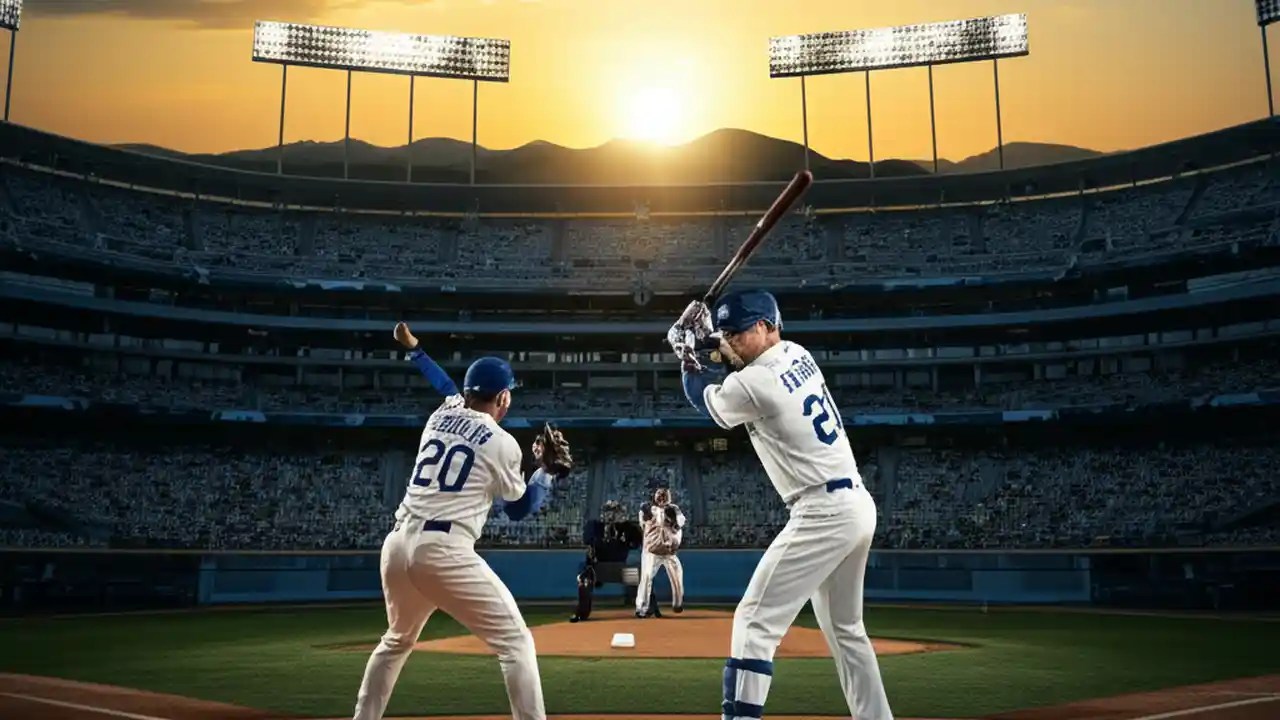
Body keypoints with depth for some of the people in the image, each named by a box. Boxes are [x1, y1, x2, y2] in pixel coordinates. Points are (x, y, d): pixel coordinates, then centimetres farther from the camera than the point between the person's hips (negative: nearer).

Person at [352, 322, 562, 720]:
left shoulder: (440, 415, 16)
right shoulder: (502, 443, 1)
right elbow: (519, 509, 13)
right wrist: (547, 468, 23)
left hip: (397, 544, 7)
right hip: (445, 551, -7)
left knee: (397, 642, 29)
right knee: (515, 641, -2)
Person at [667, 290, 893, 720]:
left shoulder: (754, 384, -15)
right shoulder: (798, 355, 10)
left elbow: (704, 398, 5)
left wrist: (687, 357, 20)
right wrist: (709, 342, 16)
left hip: (823, 514, -10)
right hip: (857, 505, 10)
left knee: (755, 622, -7)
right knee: (845, 629, 22)